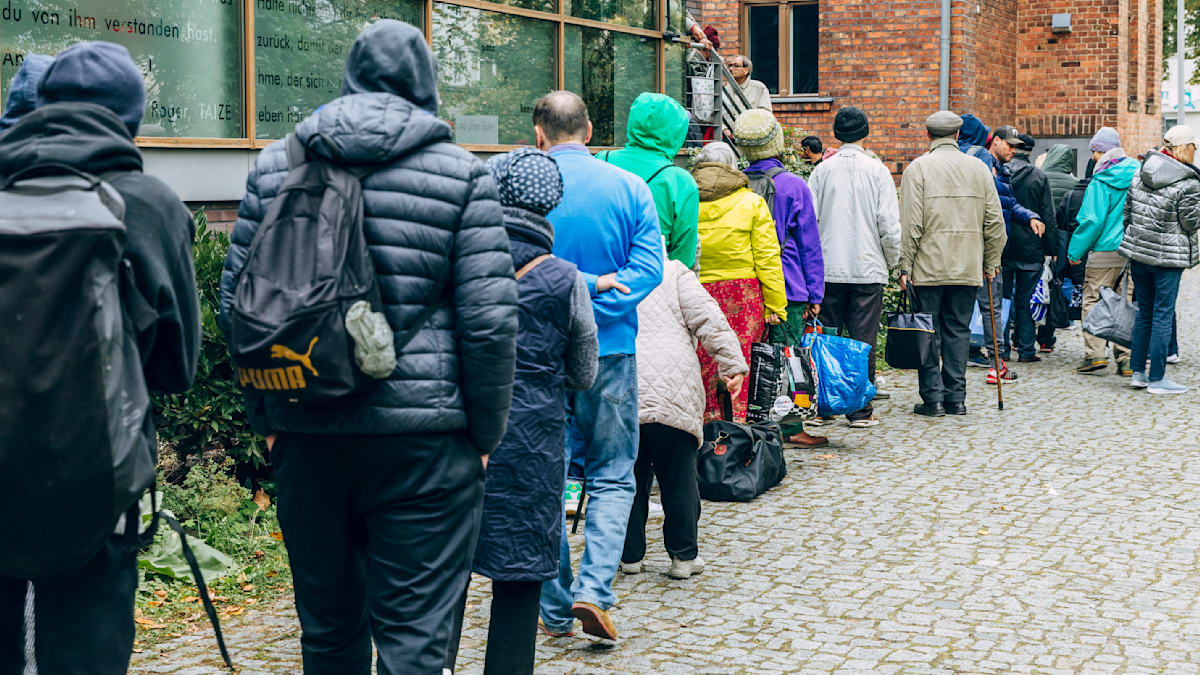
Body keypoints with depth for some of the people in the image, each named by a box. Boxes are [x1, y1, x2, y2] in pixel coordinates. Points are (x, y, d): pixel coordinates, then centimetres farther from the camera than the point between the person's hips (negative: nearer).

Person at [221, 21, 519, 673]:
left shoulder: (274, 166, 7)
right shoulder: (461, 173, -3)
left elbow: (237, 305, 8)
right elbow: (489, 319, -8)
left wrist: (265, 415, 16)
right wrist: (486, 434, 2)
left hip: (305, 431, 4)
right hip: (423, 434, -3)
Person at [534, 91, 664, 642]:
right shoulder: (629, 188, 0)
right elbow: (649, 266, -8)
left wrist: (580, 285, -9)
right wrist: (598, 295, -13)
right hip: (611, 349, 0)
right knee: (612, 477, 10)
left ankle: (555, 608, 15)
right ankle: (593, 590, -6)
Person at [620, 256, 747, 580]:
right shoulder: (673, 272, 11)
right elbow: (709, 319, -1)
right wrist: (732, 365, -3)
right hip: (674, 392, -2)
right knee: (679, 479, 9)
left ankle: (630, 555, 20)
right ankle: (684, 556, 15)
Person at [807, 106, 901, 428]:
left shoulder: (822, 170, 1)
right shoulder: (877, 171, -4)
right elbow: (890, 224, -6)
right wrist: (892, 262, 8)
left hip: (828, 268, 2)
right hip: (869, 268, -1)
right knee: (863, 341, 3)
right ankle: (860, 410, 4)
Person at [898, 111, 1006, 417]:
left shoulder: (918, 168, -5)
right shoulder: (979, 169, 6)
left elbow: (911, 223, -9)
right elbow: (994, 222, 7)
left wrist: (905, 266, -5)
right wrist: (991, 263, 15)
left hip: (928, 266, -3)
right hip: (968, 267, 3)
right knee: (958, 330, 9)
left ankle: (933, 398, 2)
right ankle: (956, 398, 10)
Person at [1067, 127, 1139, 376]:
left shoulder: (1101, 182, -11)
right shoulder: (1138, 174, 7)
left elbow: (1092, 220, -13)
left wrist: (1075, 251, -6)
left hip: (1106, 251, -6)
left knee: (1093, 300, 2)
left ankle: (1095, 354, -3)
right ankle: (1127, 359, 8)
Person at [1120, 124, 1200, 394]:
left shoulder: (1140, 174, 4)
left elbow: (1127, 210, 10)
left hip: (1138, 251, 6)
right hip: (1168, 256, -6)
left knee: (1144, 313, 16)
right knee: (1163, 316, 0)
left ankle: (1138, 372, 20)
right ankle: (1157, 379, 4)